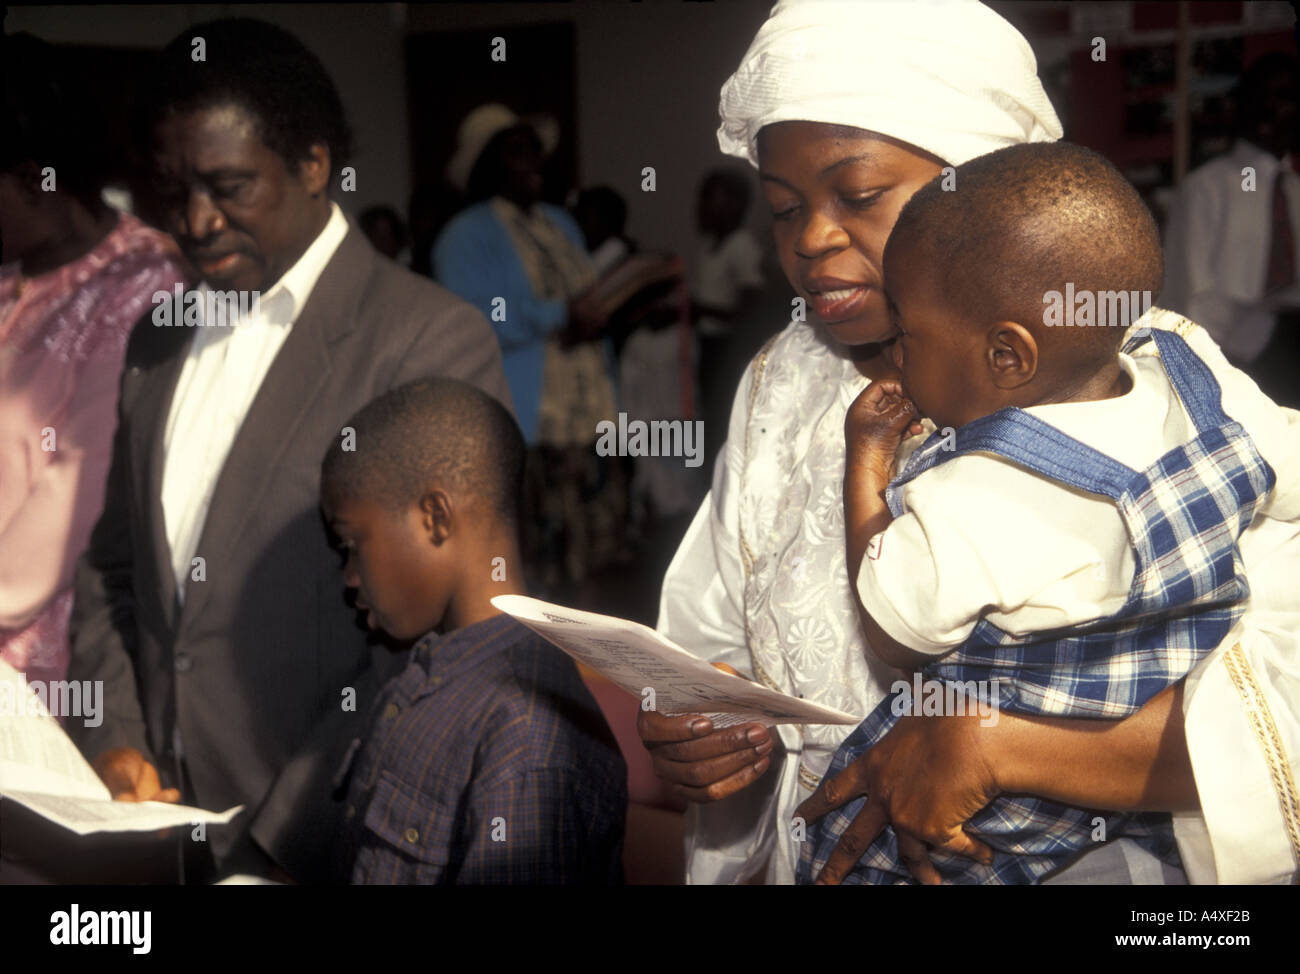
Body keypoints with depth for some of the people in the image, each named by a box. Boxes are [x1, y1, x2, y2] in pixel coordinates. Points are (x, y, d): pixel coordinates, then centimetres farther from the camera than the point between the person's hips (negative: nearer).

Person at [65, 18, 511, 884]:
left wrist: (283, 840, -18)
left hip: (324, 846, -5)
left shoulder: (435, 341, -13)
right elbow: (114, 569, 16)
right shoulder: (158, 340, 10)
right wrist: (112, 738, 1)